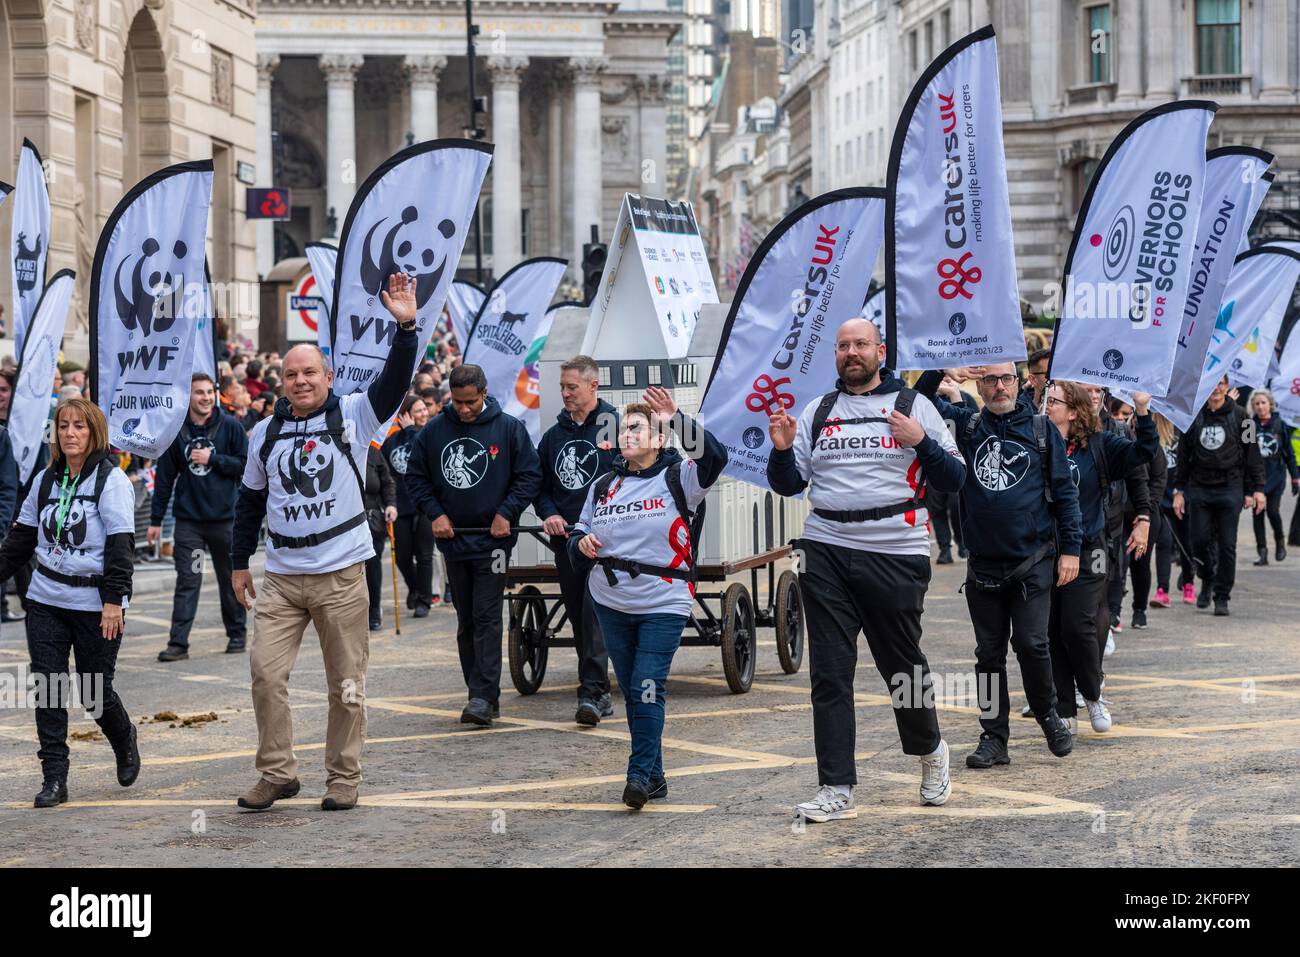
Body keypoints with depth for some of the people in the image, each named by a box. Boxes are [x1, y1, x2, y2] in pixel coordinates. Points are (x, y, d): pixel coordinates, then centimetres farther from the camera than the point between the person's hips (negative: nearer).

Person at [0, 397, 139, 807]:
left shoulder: (112, 480, -8)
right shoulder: (46, 480, 10)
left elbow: (120, 543, -13)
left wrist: (114, 600, -19)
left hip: (96, 604, -5)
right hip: (46, 600, 5)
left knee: (95, 690, 3)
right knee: (49, 687, -1)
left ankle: (124, 742, 33)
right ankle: (54, 778, 3)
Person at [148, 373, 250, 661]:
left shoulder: (230, 426, -1)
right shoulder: (175, 430, 3)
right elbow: (164, 476, 6)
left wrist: (213, 459, -12)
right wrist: (156, 520, 5)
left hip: (225, 518, 0)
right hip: (188, 518, 1)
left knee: (230, 579, 11)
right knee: (187, 581, -3)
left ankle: (237, 634, 25)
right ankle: (178, 643, -4)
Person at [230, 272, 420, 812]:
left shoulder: (353, 417, -2)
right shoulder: (265, 434, 8)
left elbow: (395, 379, -16)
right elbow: (250, 500, 17)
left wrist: (406, 327, -30)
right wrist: (239, 563, 17)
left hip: (341, 575, -3)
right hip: (279, 578, 3)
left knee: (346, 683, 4)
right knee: (265, 671, -5)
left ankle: (344, 778, 16)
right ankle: (277, 773, 7)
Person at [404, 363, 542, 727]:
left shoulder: (508, 428, -4)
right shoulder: (433, 431, 2)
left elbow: (530, 474, -1)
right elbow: (415, 476, 9)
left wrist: (506, 513, -10)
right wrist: (434, 513, -3)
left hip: (492, 539, -4)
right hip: (454, 539, 4)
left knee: (486, 617, -10)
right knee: (466, 621, 8)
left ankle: (483, 695, -12)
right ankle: (485, 696, 16)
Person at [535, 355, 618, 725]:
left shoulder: (616, 426, -2)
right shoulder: (555, 434, 14)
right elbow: (539, 483, 21)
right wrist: (548, 513, 2)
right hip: (565, 538, 6)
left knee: (596, 612, -15)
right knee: (578, 616, 9)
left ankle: (592, 692, -17)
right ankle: (600, 692, 18)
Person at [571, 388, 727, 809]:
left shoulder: (678, 479, -3)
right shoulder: (603, 486, 13)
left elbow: (714, 457, -22)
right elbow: (579, 533, 20)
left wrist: (677, 421, -24)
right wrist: (581, 543, -4)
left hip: (663, 604, -5)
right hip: (611, 604, 5)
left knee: (648, 689, -14)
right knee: (632, 691, 9)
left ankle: (640, 774, -9)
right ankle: (653, 776, 17)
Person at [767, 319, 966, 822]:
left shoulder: (913, 406, 4)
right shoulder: (816, 412, 13)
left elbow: (955, 480, 2)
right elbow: (789, 484, 14)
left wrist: (921, 442, -14)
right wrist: (782, 451, -5)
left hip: (896, 555, -3)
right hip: (825, 554, 3)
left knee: (902, 663, 7)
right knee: (830, 674, -1)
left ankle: (930, 751, 34)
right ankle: (836, 789, 2)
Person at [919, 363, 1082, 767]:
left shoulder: (1041, 430, 4)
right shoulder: (965, 426, 7)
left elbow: (1064, 491, 4)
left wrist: (1070, 548, -1)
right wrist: (939, 372, -13)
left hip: (1033, 561, -2)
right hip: (983, 564, 2)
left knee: (1031, 644, -8)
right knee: (989, 653, 5)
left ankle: (1048, 715, 15)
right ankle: (994, 737, 12)